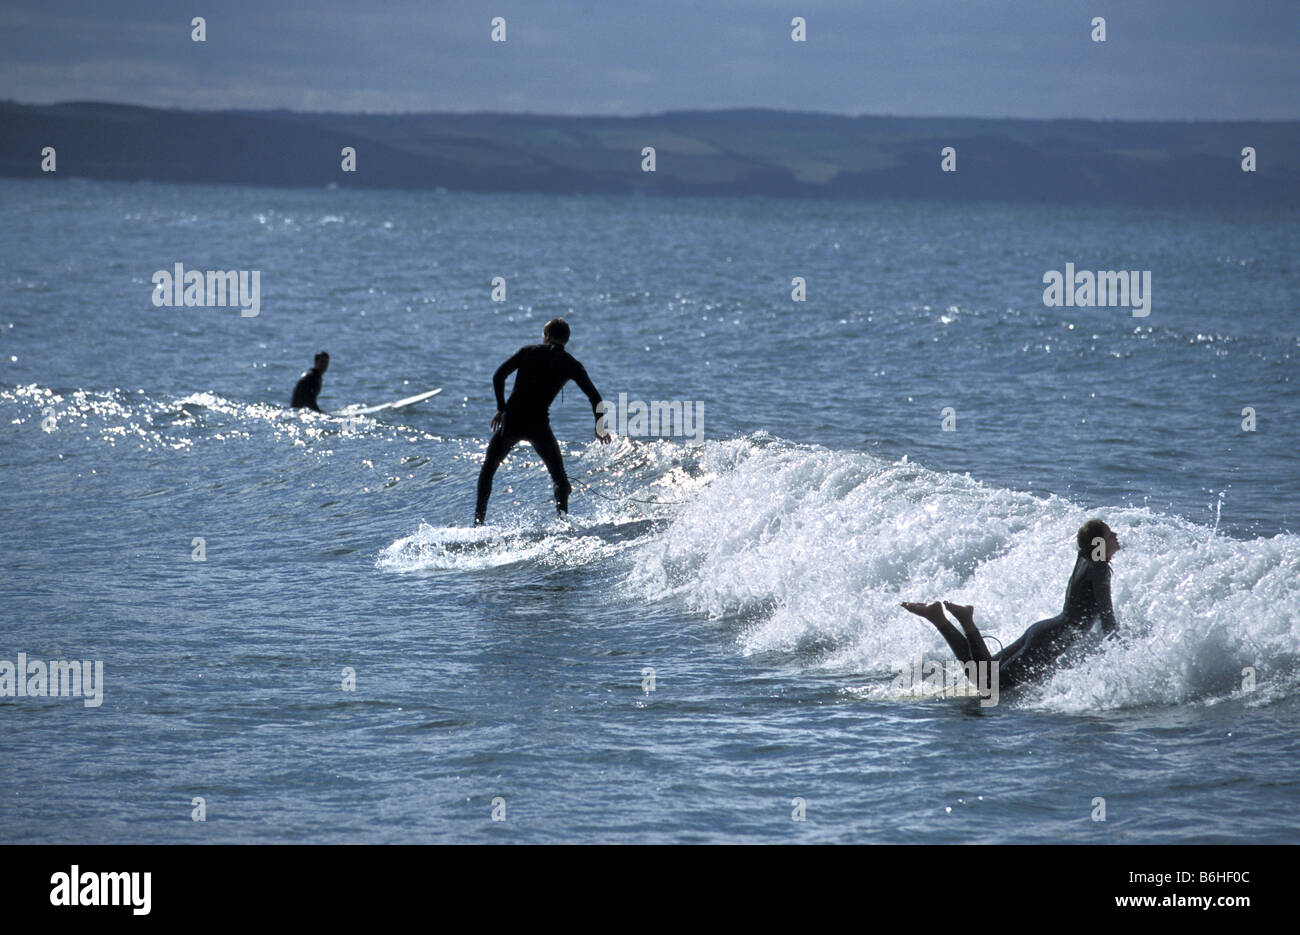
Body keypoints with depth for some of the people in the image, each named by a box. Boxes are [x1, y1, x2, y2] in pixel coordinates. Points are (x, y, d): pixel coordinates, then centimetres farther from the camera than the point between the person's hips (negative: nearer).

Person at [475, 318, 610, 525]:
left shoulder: (528, 351, 8)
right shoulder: (570, 364, 7)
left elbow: (498, 376, 0)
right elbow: (594, 397, 3)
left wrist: (501, 408, 9)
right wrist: (599, 426, 16)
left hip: (511, 421, 0)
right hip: (538, 426, 0)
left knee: (487, 471, 18)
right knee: (559, 477, 16)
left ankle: (478, 521, 10)